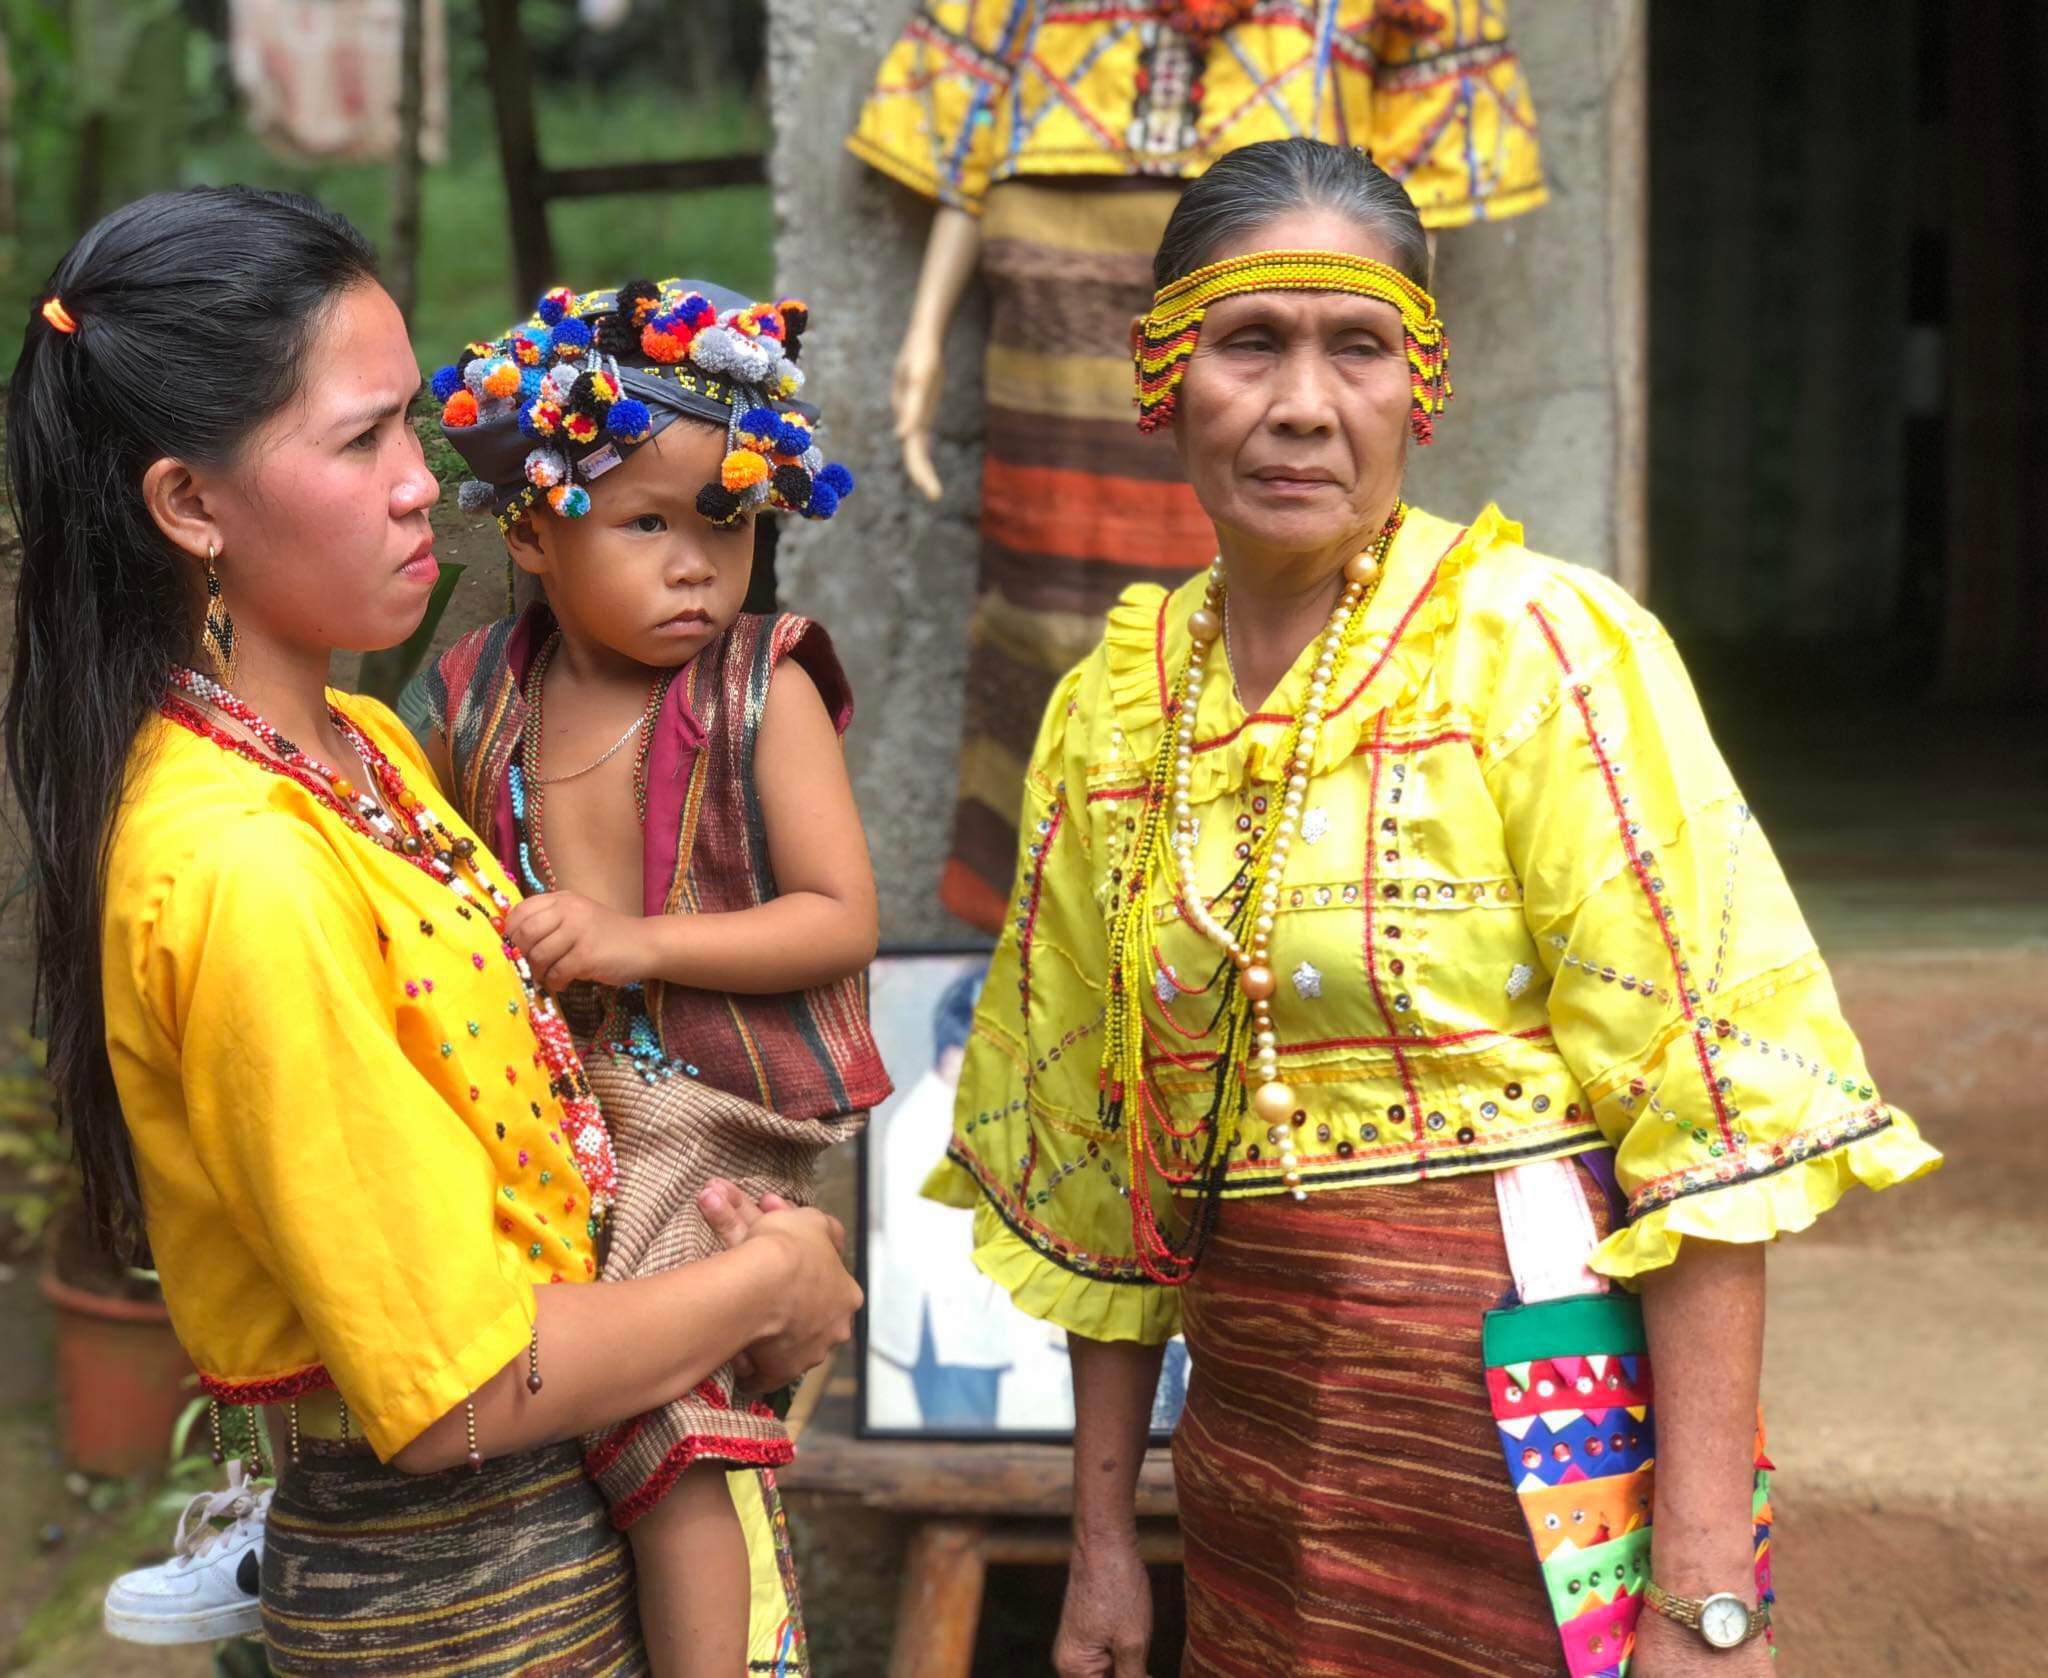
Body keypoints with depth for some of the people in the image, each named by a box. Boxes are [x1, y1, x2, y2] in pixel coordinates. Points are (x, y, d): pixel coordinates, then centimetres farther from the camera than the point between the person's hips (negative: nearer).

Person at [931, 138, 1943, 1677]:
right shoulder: (1112, 713, 4)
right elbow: (1094, 1160, 11)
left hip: (1549, 1460, -4)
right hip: (1263, 1465, 5)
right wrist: (1102, 1538, 12)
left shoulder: (1542, 646, -11)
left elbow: (1708, 1122, -15)